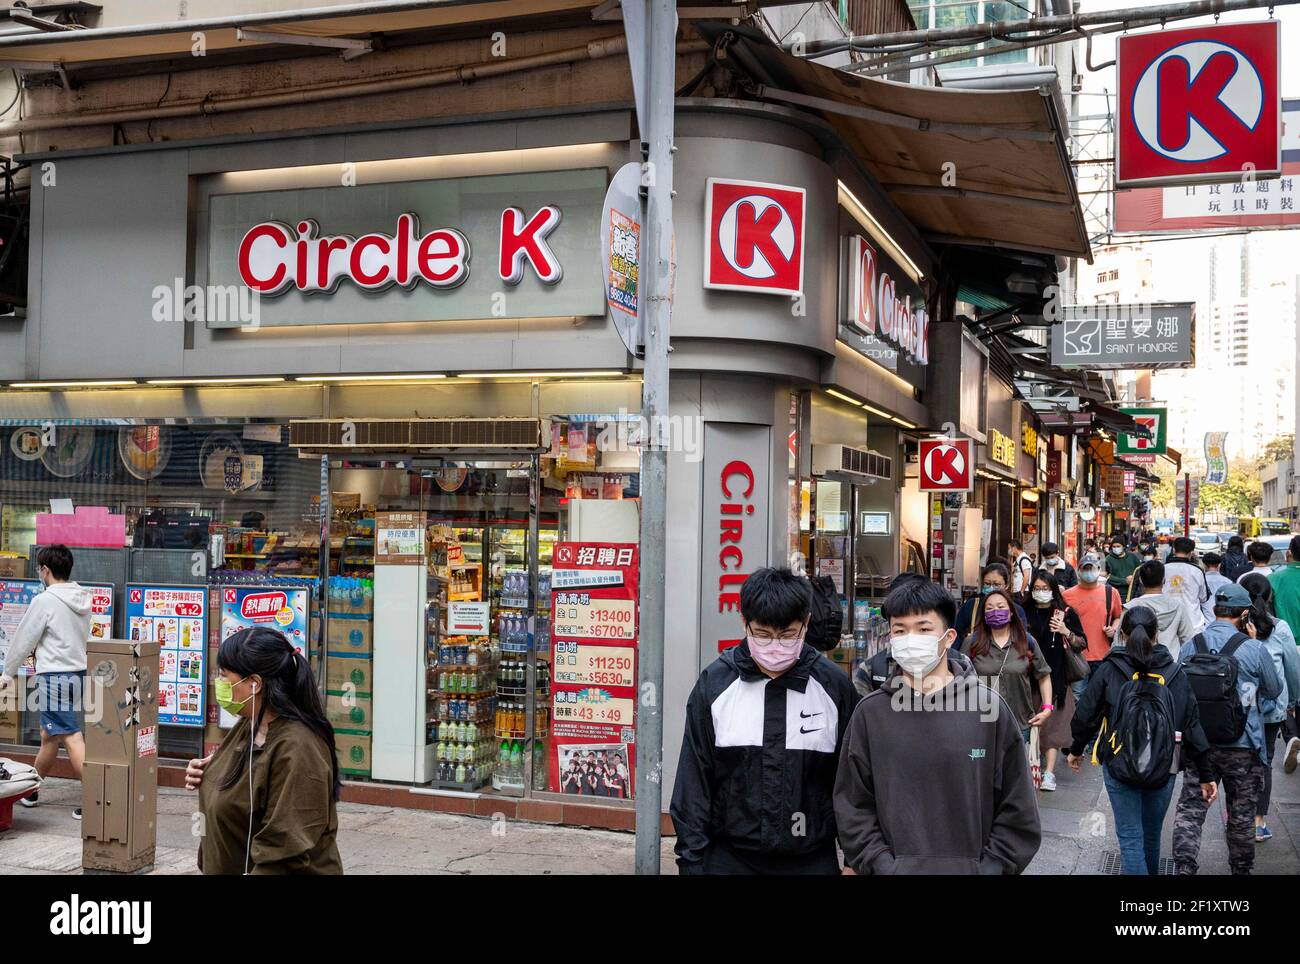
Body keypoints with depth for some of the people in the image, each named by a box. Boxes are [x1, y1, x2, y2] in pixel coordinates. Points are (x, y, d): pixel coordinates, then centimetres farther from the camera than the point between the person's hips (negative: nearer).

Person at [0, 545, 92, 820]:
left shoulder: (45, 601, -12)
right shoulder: (83, 599, 9)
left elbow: (24, 639, -4)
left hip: (55, 676, -8)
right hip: (80, 672, 8)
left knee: (71, 738, -9)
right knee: (49, 736, 20)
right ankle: (30, 789, 34)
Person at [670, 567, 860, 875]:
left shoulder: (835, 686, -5)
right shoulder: (714, 683, -5)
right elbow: (694, 781, 0)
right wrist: (692, 860, -1)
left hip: (812, 859, 0)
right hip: (729, 857, 0)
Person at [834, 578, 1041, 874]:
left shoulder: (988, 707, -3)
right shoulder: (870, 713, -2)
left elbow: (1017, 812, -1)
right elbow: (853, 809, -1)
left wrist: (986, 868, -8)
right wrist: (885, 866, -10)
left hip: (972, 868, 0)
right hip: (895, 866, 0)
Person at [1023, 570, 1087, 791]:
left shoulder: (1066, 613, 2)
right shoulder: (1025, 613, 8)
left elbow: (1082, 644, 2)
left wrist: (1066, 632, -14)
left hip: (1056, 677, -2)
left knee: (1052, 725, -4)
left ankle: (1049, 772, -6)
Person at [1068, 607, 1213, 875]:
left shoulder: (1108, 671, -7)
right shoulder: (1174, 674, -1)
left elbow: (1085, 716, -1)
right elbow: (1192, 725, 0)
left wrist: (1076, 750, 17)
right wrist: (1204, 776, 7)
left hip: (1119, 765, -3)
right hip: (1164, 769, 3)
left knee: (1130, 837, 2)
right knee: (1152, 835, 21)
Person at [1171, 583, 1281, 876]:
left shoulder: (1190, 646, -3)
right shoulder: (1253, 649, -13)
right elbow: (1274, 690, 3)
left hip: (1198, 745, 2)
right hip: (1242, 748, -2)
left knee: (1190, 807, 7)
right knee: (1241, 814, 15)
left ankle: (1184, 865, -3)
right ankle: (1241, 867, 31)